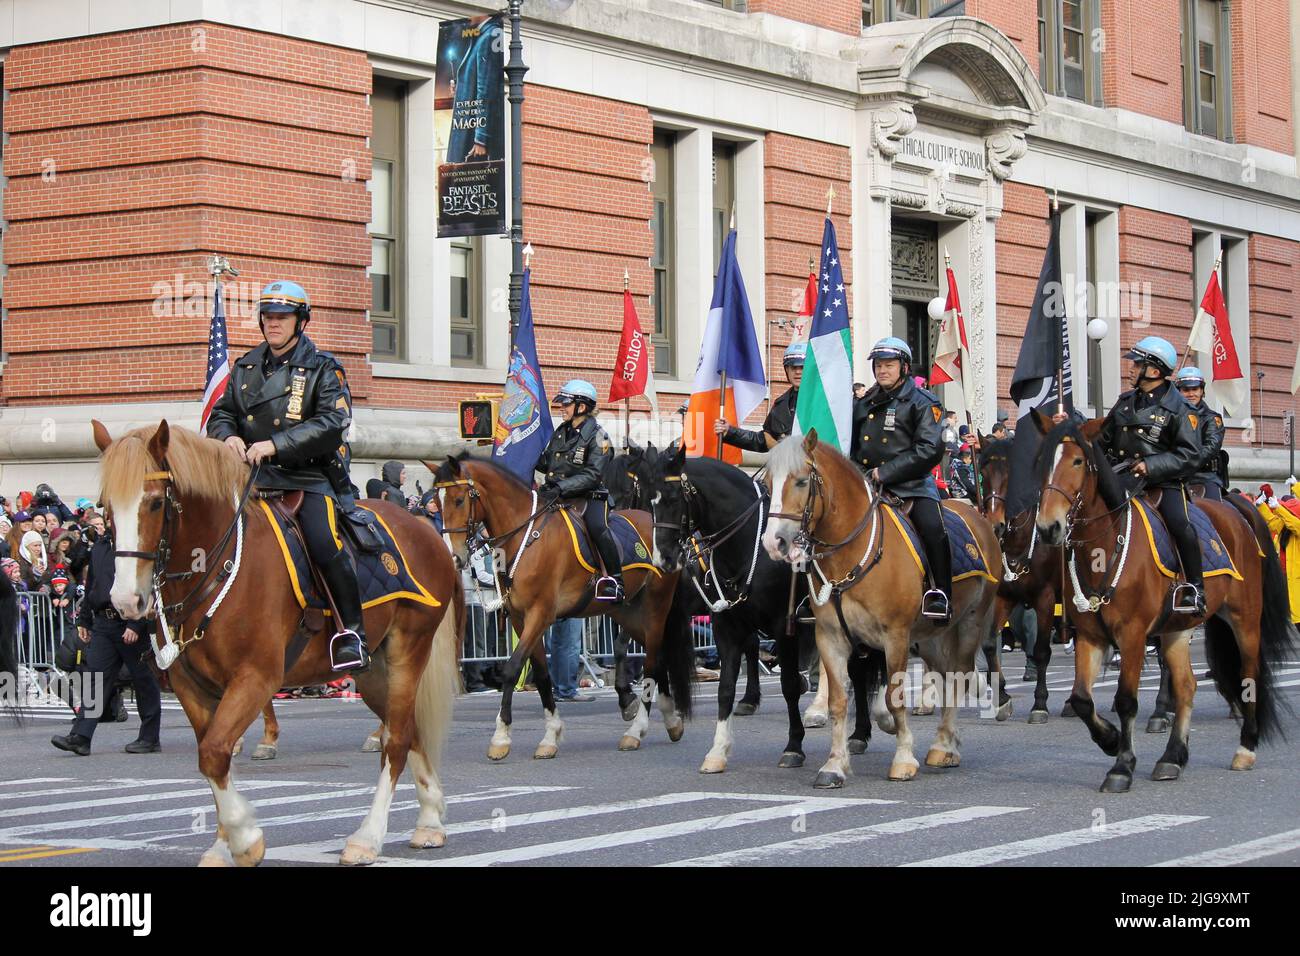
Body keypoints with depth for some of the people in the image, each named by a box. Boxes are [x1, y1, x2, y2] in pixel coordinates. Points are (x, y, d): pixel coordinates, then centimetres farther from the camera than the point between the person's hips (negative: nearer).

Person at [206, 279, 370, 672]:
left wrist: (275, 445, -21)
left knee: (325, 545, -26)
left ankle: (353, 632, -15)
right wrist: (229, 436, -5)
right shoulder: (246, 367, 17)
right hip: (255, 478, 5)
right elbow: (221, 413, 20)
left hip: (310, 479, -5)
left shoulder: (322, 369, 0)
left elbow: (331, 425, -12)